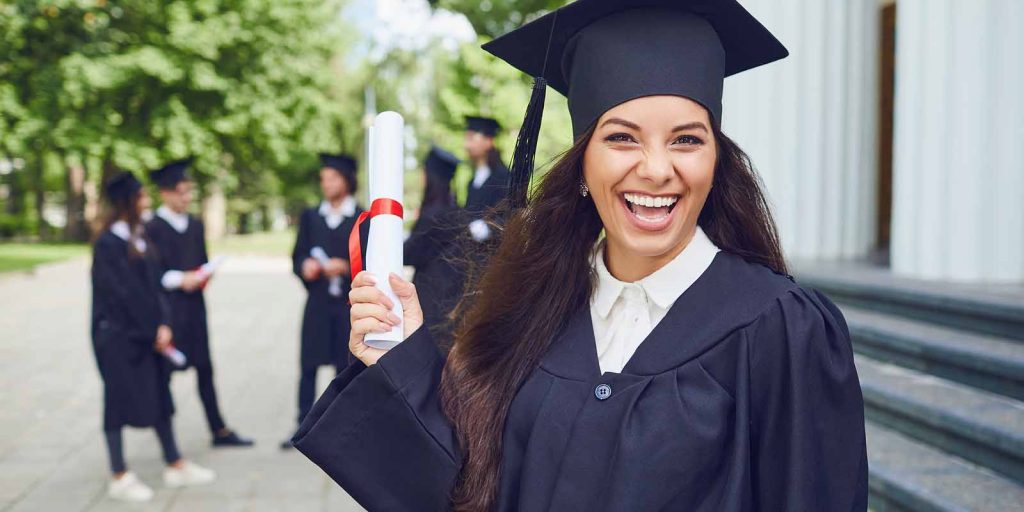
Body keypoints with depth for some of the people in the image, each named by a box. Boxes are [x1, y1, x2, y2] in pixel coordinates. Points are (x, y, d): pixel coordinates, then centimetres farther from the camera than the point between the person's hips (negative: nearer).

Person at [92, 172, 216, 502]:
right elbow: (126, 292, -18)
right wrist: (155, 327, -14)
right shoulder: (109, 243, -14)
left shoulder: (140, 238, 10)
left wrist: (163, 324, 0)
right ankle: (119, 478, 9)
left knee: (159, 397, 12)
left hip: (146, 333, 8)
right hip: (117, 334, -8)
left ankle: (175, 466, 21)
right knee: (119, 401, 0)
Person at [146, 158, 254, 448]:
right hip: (167, 307, -6)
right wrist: (179, 279, -19)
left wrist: (203, 275, -1)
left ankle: (219, 431, 14)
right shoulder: (152, 228, -6)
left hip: (194, 305, 6)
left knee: (204, 369, 9)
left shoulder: (195, 225, 14)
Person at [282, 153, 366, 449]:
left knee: (347, 367, 3)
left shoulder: (363, 218, 2)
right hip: (317, 302, 3)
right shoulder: (310, 217, 12)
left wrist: (346, 267, -17)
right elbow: (297, 256, 10)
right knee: (308, 366, 1)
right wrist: (305, 267, -11)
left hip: (350, 302, -2)